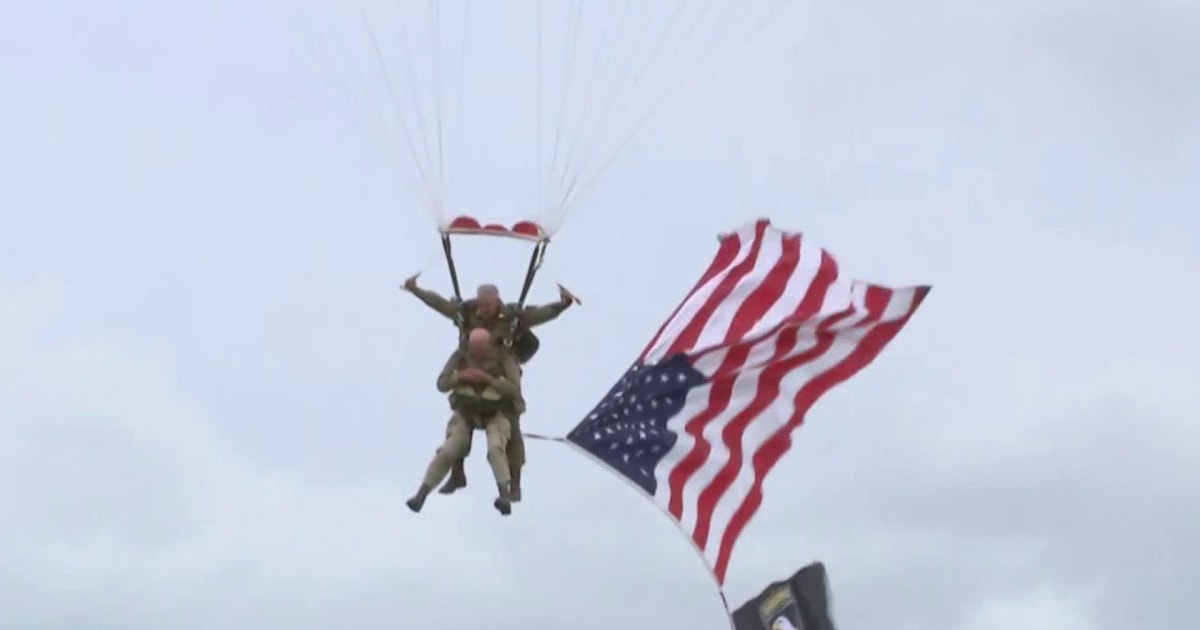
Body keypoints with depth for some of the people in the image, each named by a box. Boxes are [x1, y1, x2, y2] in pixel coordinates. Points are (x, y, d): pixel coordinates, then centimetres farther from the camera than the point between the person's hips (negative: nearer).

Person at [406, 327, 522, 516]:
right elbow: (441, 385, -9)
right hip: (466, 412, 2)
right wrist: (460, 376, -29)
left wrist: (488, 378, -35)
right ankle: (420, 496, -10)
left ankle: (504, 495, -33)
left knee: (495, 449, -31)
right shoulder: (460, 355, -14)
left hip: (495, 414, -2)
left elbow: (515, 390, -26)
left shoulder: (502, 358, -20)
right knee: (448, 452, -16)